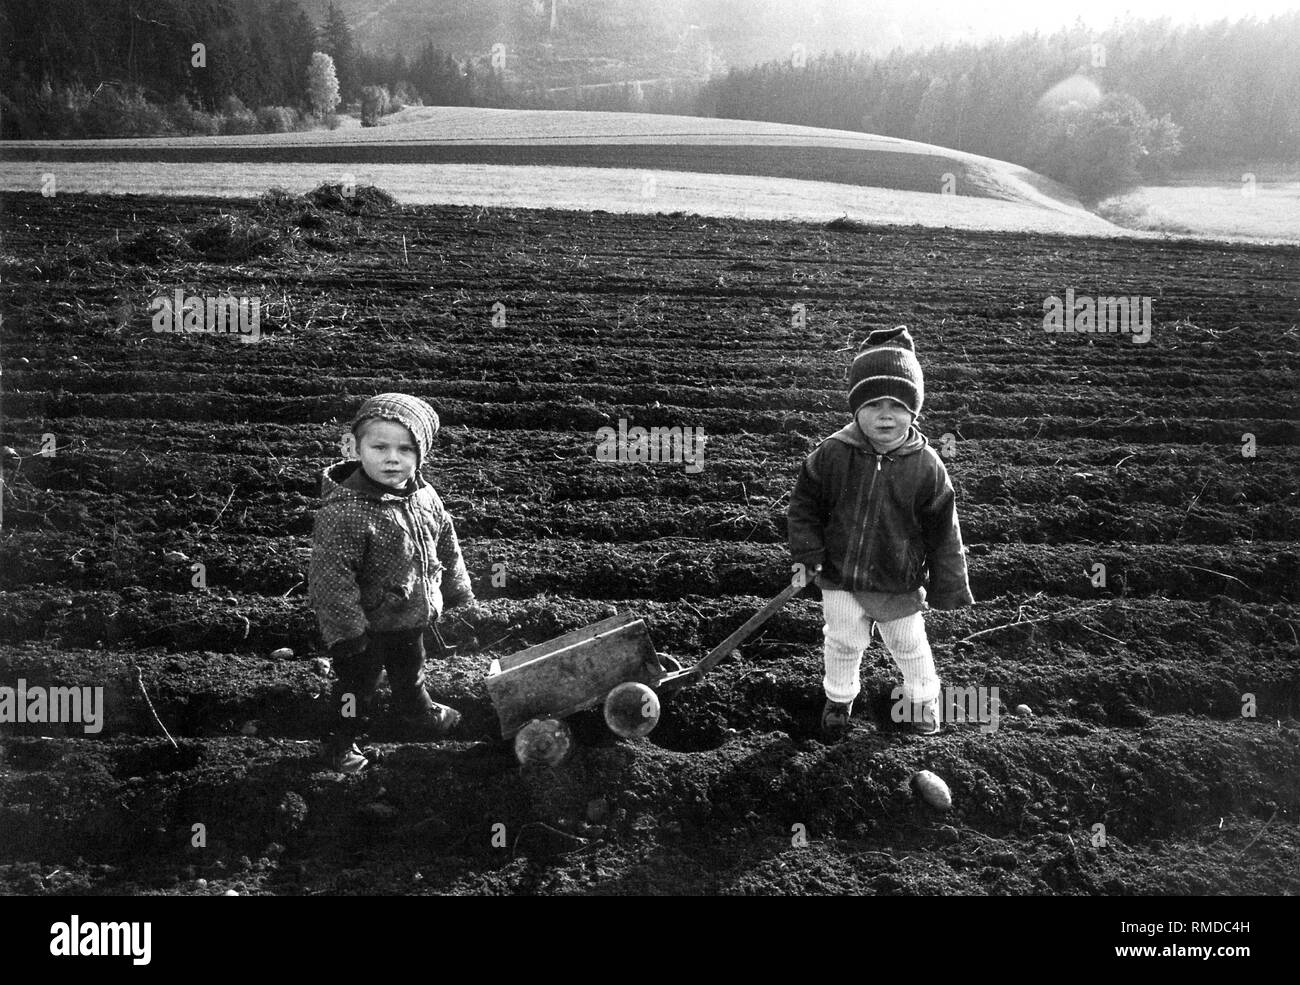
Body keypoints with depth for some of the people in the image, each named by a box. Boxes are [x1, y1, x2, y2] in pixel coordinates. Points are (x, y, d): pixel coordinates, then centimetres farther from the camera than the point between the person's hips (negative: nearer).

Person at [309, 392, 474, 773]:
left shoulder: (426, 497, -8)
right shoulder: (344, 512, -31)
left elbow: (447, 545, 8)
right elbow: (332, 576, -29)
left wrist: (458, 592, 15)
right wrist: (347, 631, -26)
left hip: (412, 618, 7)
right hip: (369, 624, -7)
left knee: (410, 673, 31)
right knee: (358, 681, 13)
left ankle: (419, 714, 56)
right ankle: (340, 742, 34)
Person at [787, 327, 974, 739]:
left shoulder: (926, 466, -15)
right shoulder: (832, 454, -14)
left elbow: (944, 534, -7)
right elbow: (804, 506, -1)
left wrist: (948, 589, -4)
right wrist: (807, 555, -10)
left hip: (900, 585, 0)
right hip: (840, 579, 0)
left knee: (909, 645, 18)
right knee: (843, 643, 15)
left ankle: (922, 699, 44)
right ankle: (838, 699, 41)